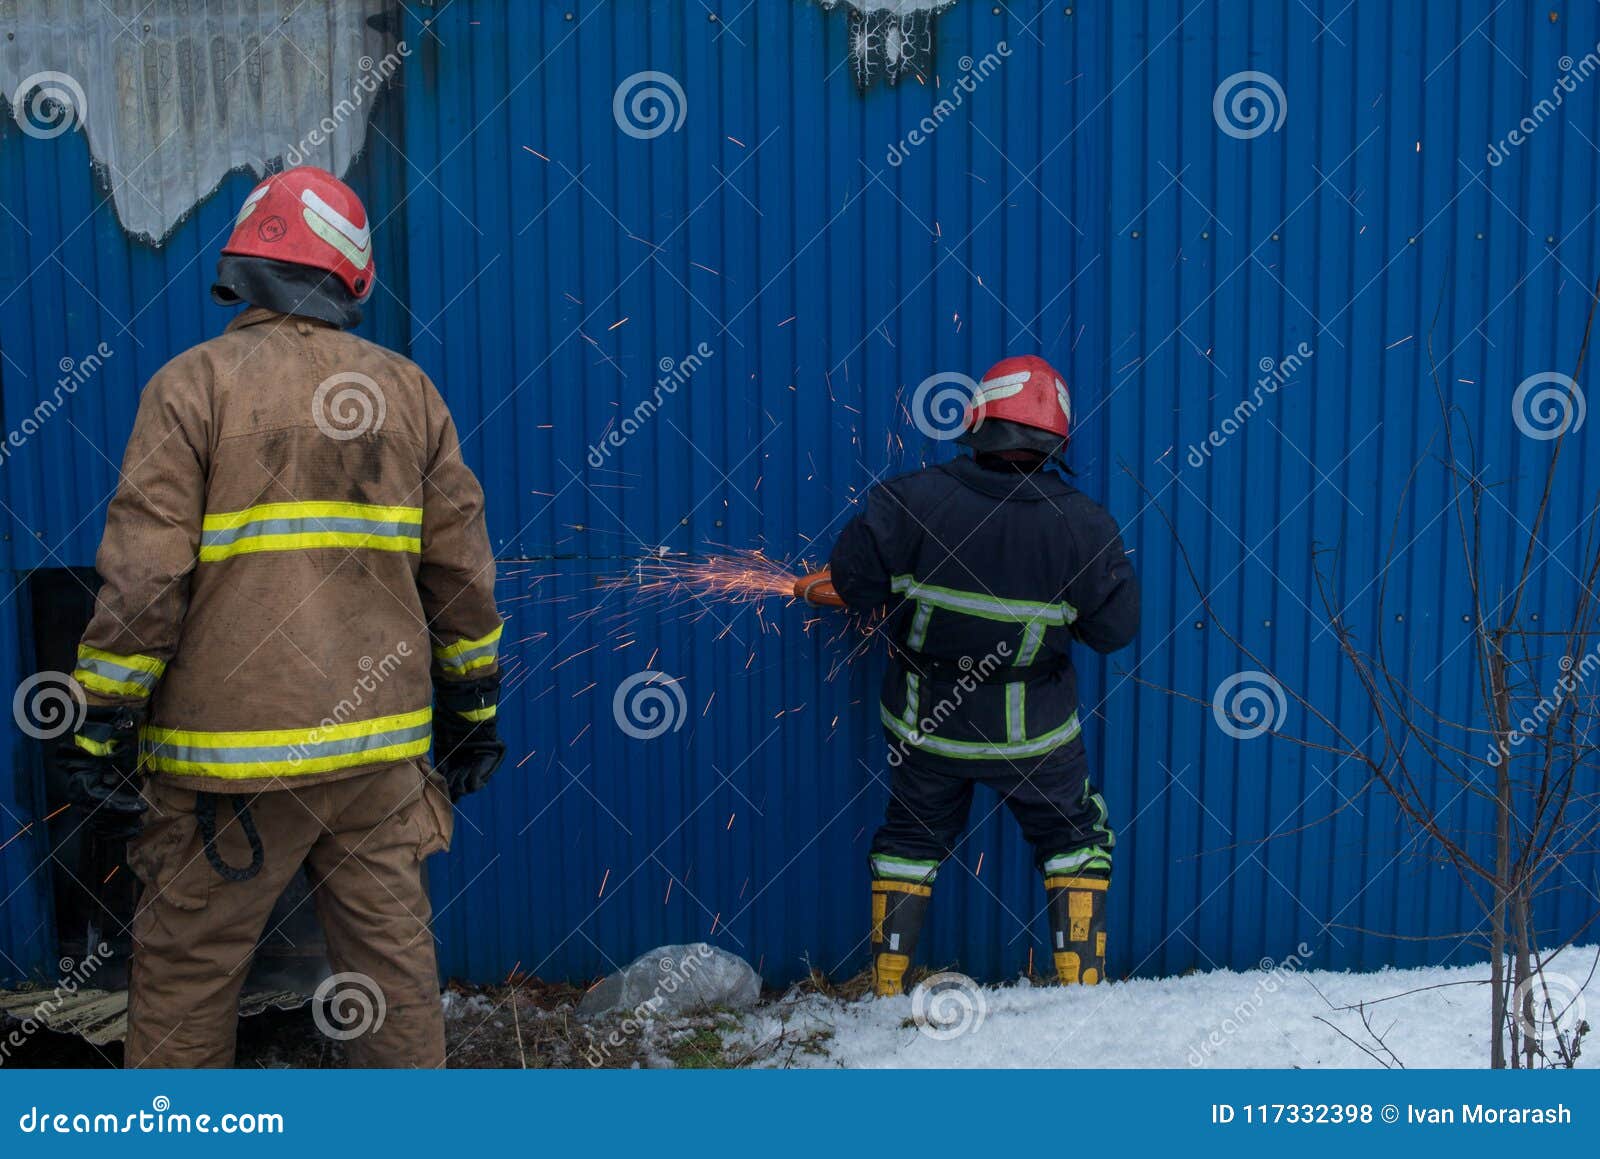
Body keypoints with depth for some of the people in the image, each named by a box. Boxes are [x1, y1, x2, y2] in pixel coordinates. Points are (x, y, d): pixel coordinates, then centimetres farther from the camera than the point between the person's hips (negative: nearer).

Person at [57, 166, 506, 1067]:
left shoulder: (194, 384, -3)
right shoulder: (409, 390, 8)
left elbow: (142, 580, -10)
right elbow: (462, 571, 9)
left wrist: (103, 732, -3)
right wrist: (472, 709, 18)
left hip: (230, 754, -3)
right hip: (381, 743, 4)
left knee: (186, 974, 10)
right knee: (395, 960, 12)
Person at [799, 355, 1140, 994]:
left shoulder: (913, 499, -18)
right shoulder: (1084, 525, -16)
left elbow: (853, 580, -15)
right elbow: (1115, 628, -7)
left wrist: (814, 587, 9)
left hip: (924, 723, 1)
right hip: (1033, 733, -1)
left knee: (912, 838, 22)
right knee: (1075, 838, 21)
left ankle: (888, 983, 28)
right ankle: (1081, 980, 20)